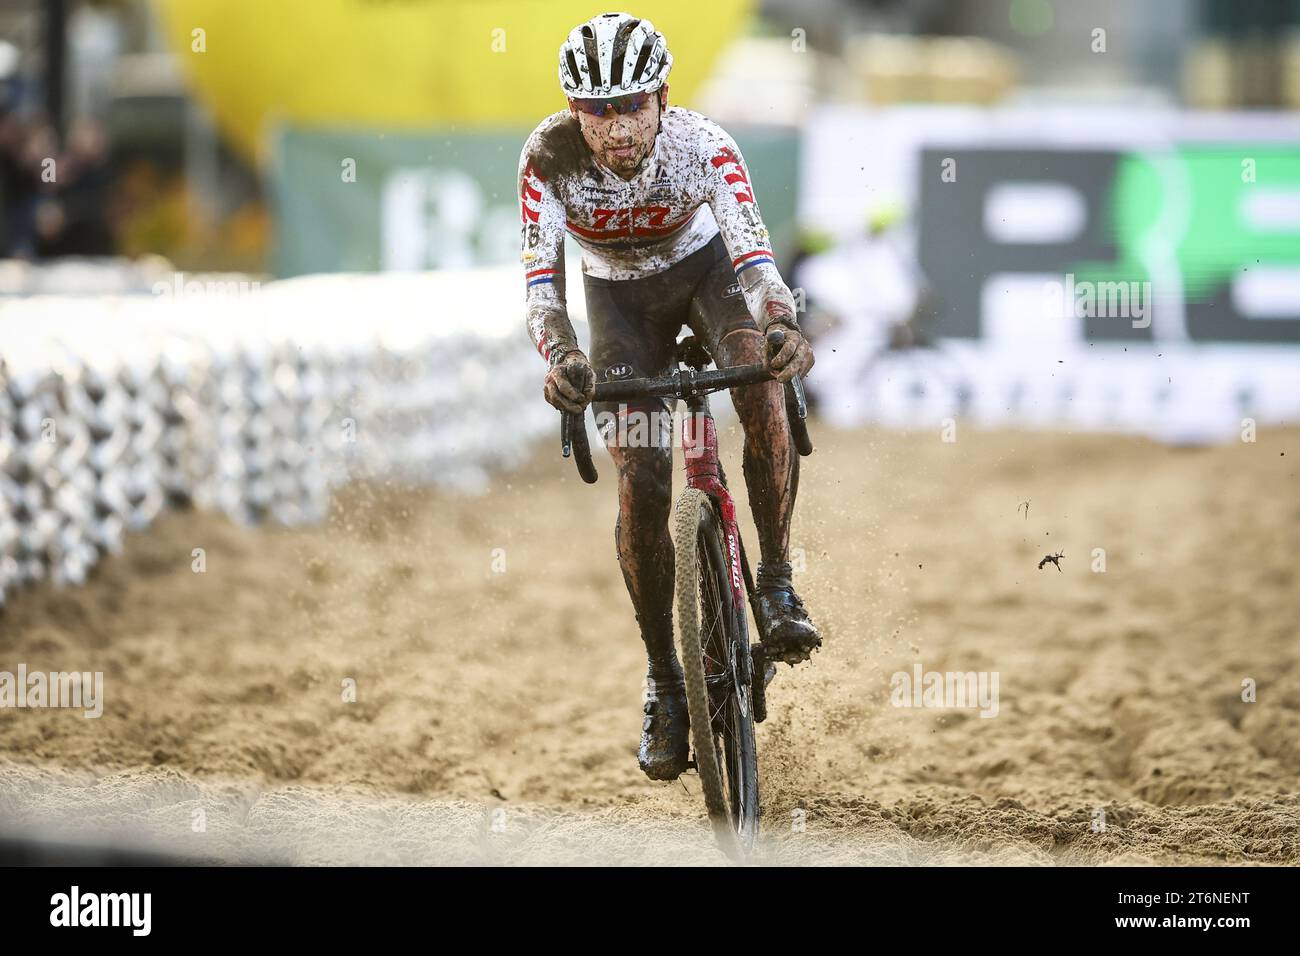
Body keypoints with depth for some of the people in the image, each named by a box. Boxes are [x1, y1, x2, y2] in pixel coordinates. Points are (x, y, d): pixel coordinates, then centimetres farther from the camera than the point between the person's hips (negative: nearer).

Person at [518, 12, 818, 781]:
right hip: (620, 294, 1)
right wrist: (561, 355, -55)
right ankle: (664, 682, 6)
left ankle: (778, 584, -18)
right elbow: (540, 272, -35)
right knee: (641, 489, -10)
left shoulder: (703, 146, -32)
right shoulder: (550, 156, -30)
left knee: (763, 388, -34)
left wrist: (784, 325, -61)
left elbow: (752, 249, -41)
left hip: (704, 265, -1)